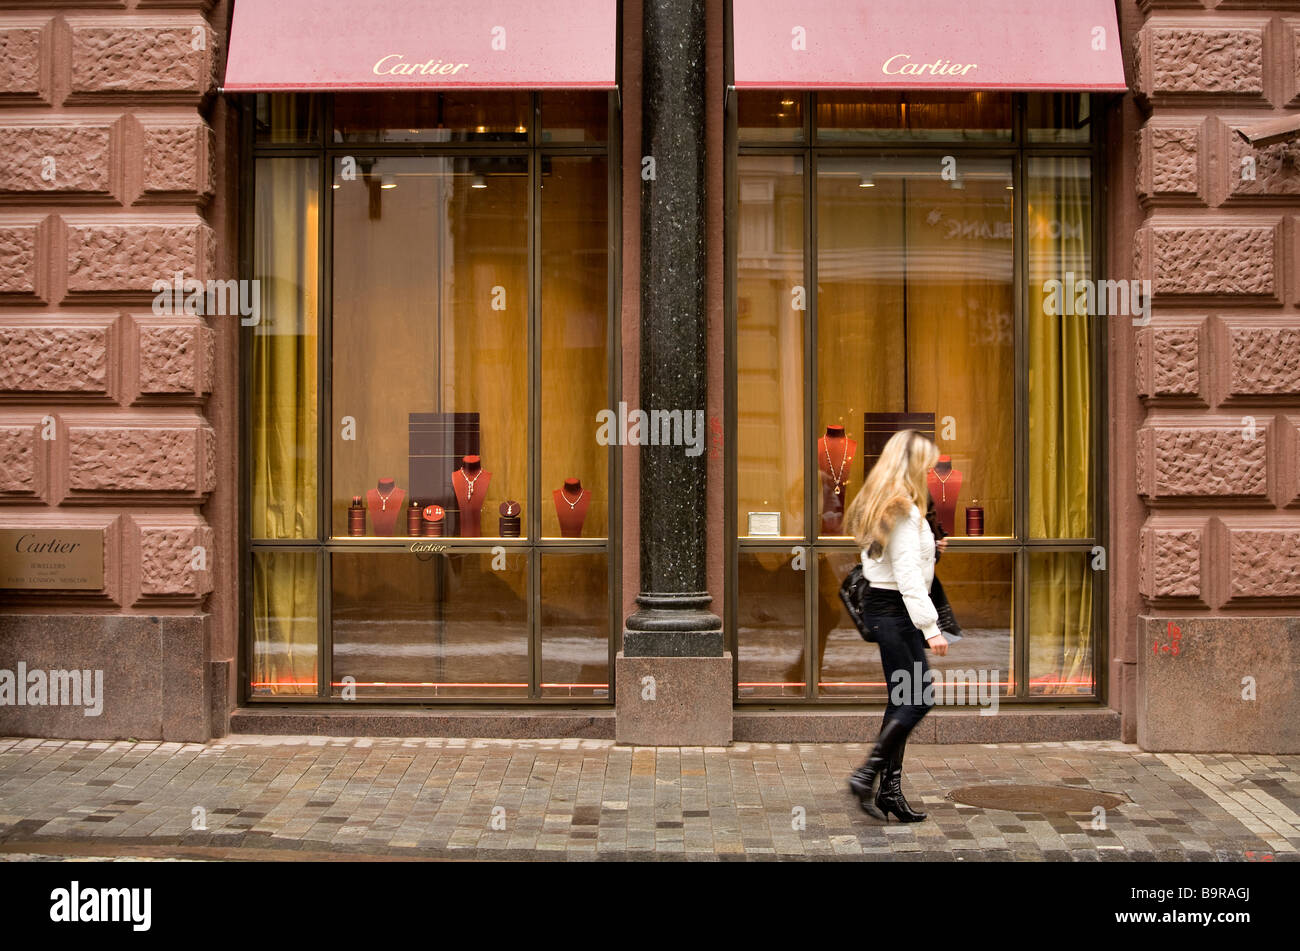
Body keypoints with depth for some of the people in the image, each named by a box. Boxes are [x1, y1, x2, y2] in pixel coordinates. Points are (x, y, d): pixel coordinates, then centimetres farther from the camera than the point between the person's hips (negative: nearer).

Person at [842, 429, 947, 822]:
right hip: (895, 610, -10)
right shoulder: (904, 511, -16)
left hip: (879, 602, 10)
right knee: (919, 698, -6)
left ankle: (890, 789, 11)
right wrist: (930, 627, -23)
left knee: (903, 698, 10)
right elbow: (909, 575, -22)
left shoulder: (879, 505, 14)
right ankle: (867, 774, -5)